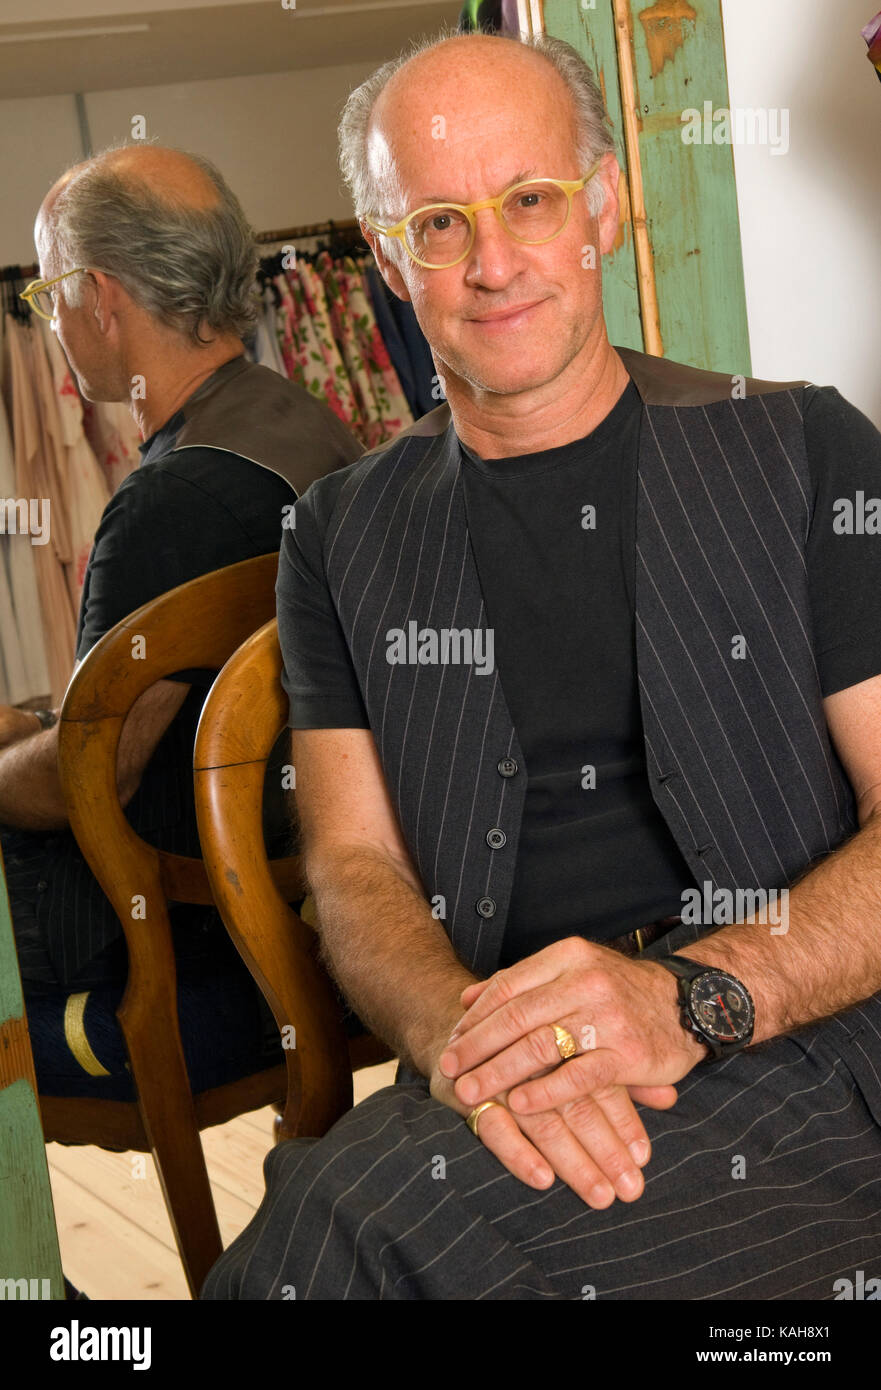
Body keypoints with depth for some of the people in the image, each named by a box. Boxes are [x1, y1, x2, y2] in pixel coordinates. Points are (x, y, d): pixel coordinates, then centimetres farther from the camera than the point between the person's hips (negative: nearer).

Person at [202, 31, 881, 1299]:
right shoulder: (344, 539, 15)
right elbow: (353, 862, 7)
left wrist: (692, 996, -19)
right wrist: (458, 1030, -17)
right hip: (492, 1096, 3)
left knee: (364, 1206, -30)